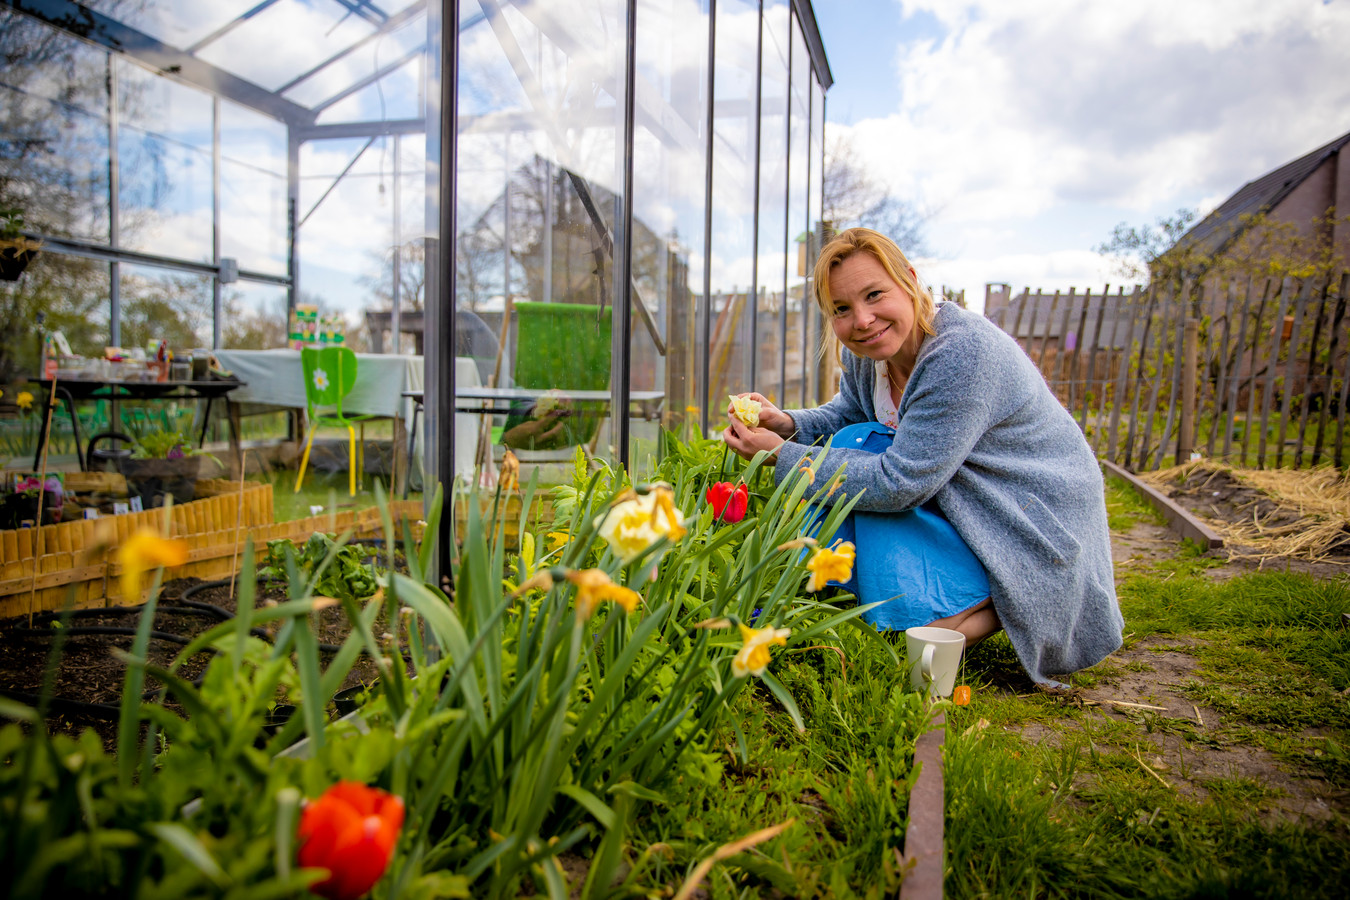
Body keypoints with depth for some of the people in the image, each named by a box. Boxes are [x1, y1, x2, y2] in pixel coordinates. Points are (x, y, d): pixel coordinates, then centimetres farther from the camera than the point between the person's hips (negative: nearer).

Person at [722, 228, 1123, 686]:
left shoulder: (966, 353, -31)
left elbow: (900, 484, -31)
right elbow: (845, 413, 11)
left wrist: (781, 457, -27)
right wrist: (788, 424, -12)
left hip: (1035, 523, -8)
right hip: (951, 493, 8)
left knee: (902, 615, -22)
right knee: (857, 442, -8)